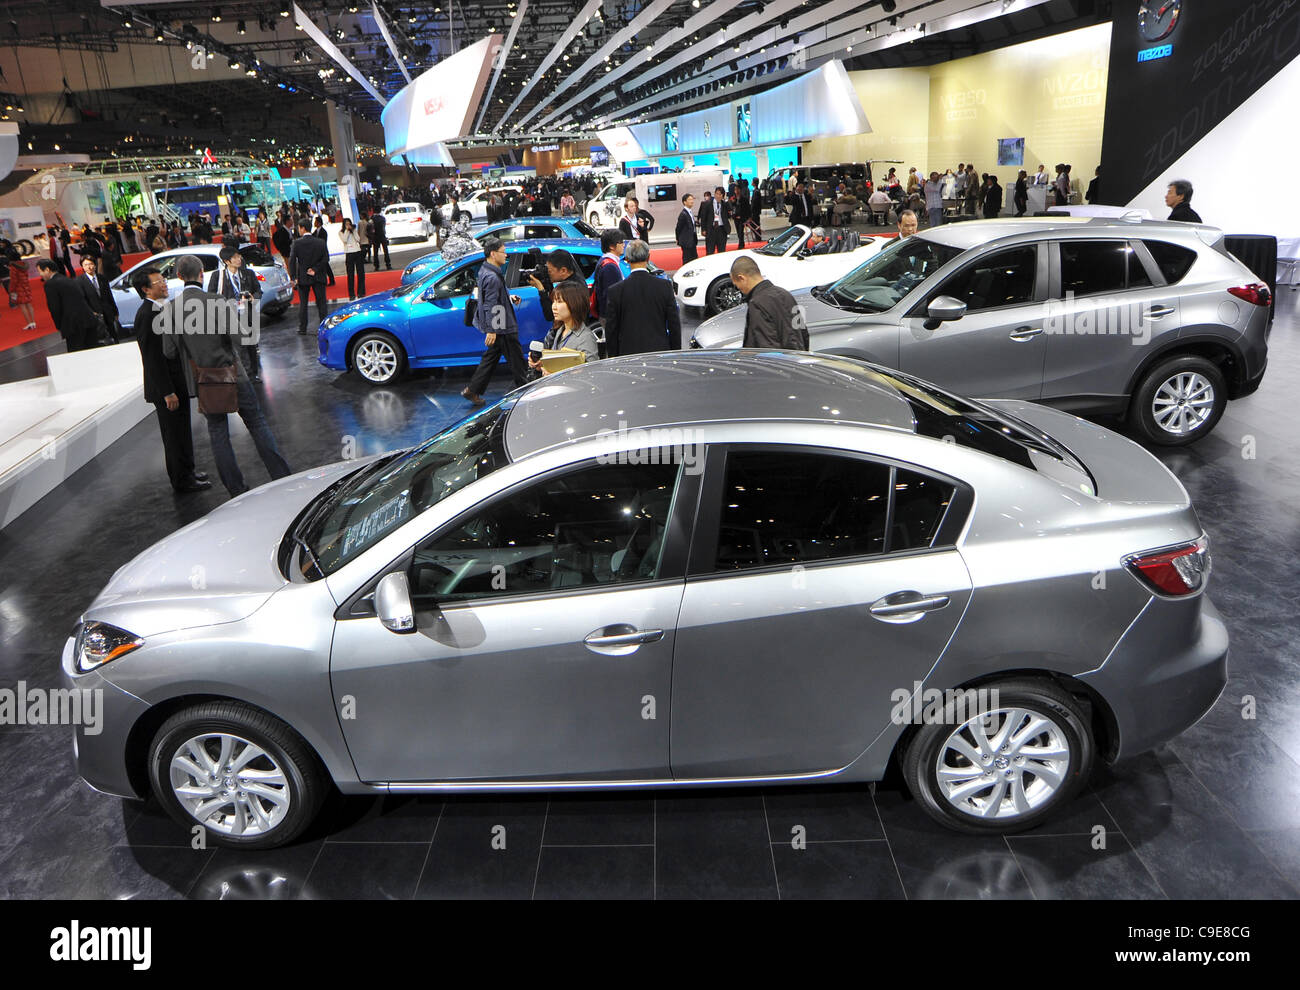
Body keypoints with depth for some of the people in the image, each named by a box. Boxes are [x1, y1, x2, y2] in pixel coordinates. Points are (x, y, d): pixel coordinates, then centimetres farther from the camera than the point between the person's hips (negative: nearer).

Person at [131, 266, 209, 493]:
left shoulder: (158, 310, 11)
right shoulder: (146, 315, -20)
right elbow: (154, 358, -23)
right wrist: (168, 392, -23)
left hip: (175, 383, 10)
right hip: (165, 387, -10)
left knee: (180, 431, 20)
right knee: (175, 434, 2)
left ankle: (185, 472, 33)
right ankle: (183, 480, 13)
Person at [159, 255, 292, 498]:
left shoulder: (171, 309, -5)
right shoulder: (215, 302, -14)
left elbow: (169, 351, -4)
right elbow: (240, 336, -19)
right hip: (231, 374, -2)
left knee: (218, 434, 12)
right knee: (257, 424, 9)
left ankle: (236, 489, 14)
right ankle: (282, 476, 9)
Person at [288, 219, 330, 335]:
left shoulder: (297, 243, -8)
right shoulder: (320, 242, -4)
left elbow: (292, 260, -8)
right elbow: (326, 259, -5)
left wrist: (292, 277, -5)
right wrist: (315, 269, -6)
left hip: (303, 278, -1)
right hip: (318, 278, 1)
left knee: (303, 303, 9)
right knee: (321, 303, 5)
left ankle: (302, 328, 12)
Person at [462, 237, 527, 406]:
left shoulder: (485, 270, 11)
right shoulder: (492, 277, -21)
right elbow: (490, 305, -23)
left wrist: (509, 297, 16)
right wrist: (491, 330, -23)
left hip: (496, 327, 10)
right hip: (501, 327, -10)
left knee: (491, 357, 16)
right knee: (516, 359, 2)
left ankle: (472, 390, 17)